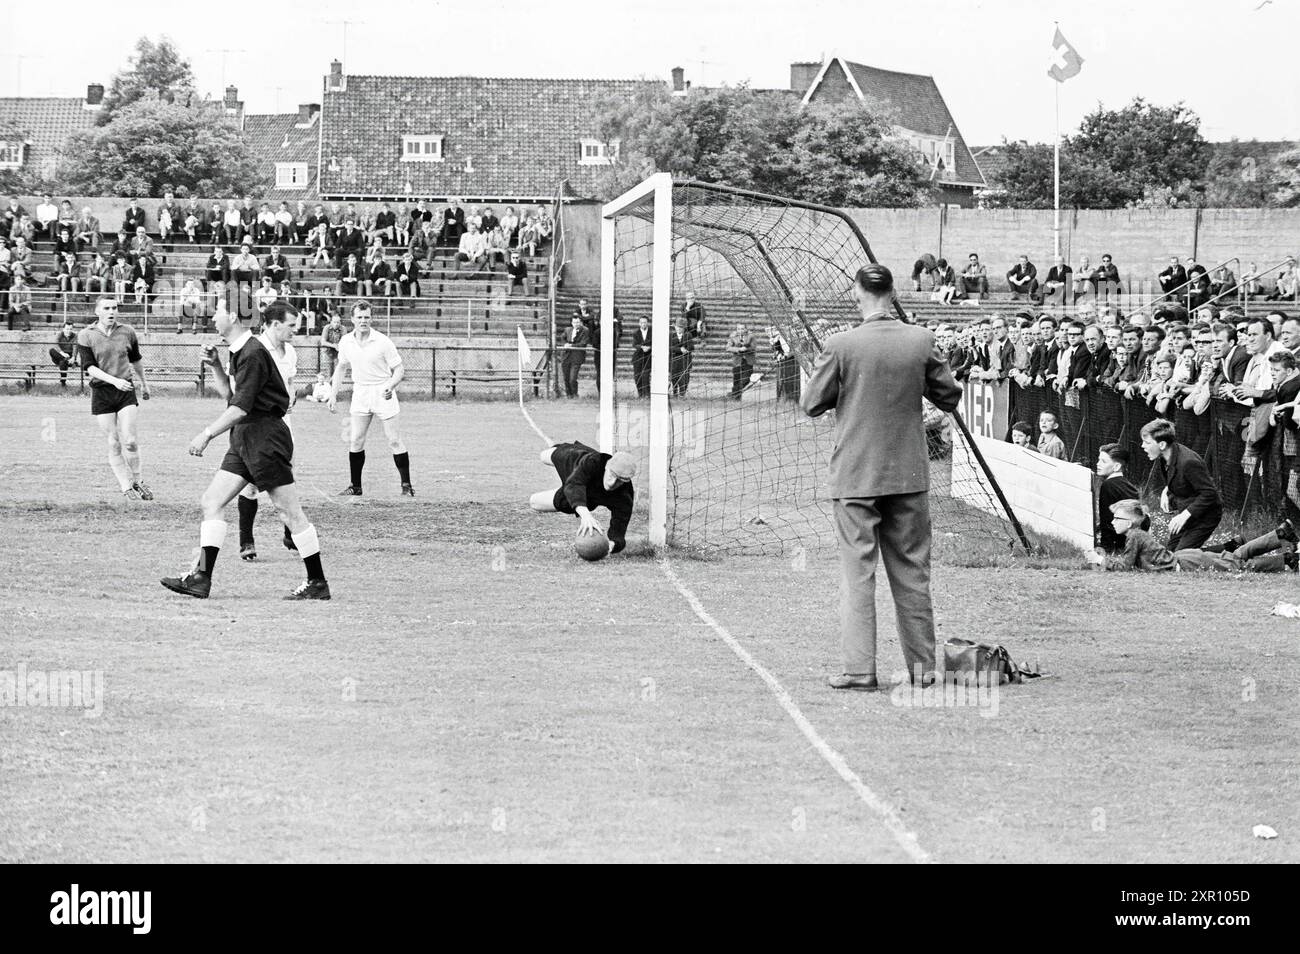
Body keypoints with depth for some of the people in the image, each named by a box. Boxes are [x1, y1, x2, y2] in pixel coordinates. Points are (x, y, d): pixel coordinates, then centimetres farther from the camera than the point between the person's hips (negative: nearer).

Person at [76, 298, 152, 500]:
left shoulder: (127, 332, 4)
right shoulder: (85, 335, -4)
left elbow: (136, 360, 20)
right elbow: (89, 367, -11)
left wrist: (143, 383, 32)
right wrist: (114, 380, -23)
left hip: (126, 391, 1)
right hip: (101, 393, -1)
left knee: (130, 441, -9)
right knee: (114, 444, 0)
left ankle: (137, 481, 12)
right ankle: (126, 487, 9)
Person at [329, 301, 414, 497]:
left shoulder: (383, 342, -13)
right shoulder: (346, 342, -1)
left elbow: (399, 369, -8)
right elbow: (341, 367, 16)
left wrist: (391, 386, -27)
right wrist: (333, 393, 10)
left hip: (383, 394, -4)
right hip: (360, 393, 4)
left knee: (394, 441, -4)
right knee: (356, 440, 2)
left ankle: (406, 485, 4)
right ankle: (355, 486, 10)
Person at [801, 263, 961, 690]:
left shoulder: (841, 345, -12)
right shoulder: (921, 341, -4)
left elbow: (811, 404, -3)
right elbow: (950, 397, 5)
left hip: (856, 475, -3)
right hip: (909, 475, 3)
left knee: (857, 572, 1)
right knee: (911, 571, 11)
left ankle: (859, 668, -3)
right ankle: (922, 665, 15)